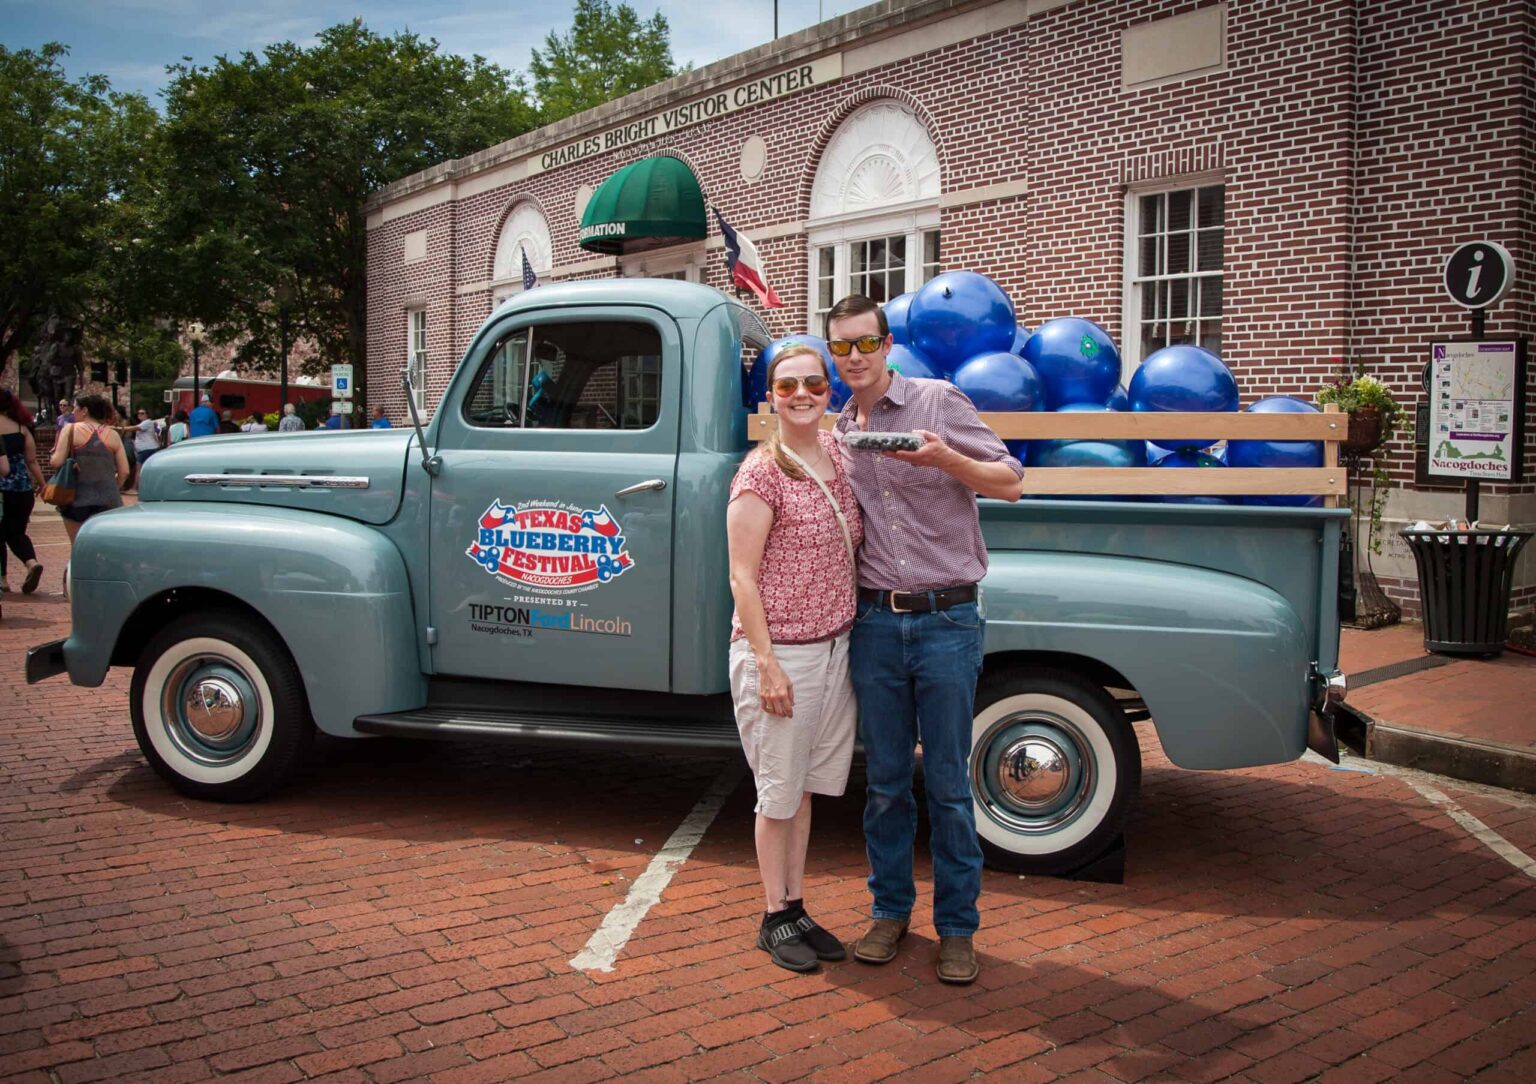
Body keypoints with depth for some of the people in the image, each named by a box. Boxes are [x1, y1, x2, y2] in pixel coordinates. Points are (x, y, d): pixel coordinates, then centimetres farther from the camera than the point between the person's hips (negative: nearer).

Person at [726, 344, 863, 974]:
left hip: (834, 647, 6)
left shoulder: (838, 455, 7)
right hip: (778, 651, -6)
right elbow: (742, 577, -14)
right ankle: (775, 918, 22)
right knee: (780, 792, 6)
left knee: (805, 787, 16)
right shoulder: (760, 475, -13)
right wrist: (767, 663, -17)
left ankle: (796, 908, 29)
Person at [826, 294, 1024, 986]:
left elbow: (1011, 483, -3)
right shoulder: (836, 433, 13)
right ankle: (890, 910, 26)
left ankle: (957, 926, 17)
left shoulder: (939, 401, 0)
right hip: (875, 623, 4)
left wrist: (945, 458, -18)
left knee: (949, 785, 3)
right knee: (886, 780, 11)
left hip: (948, 622, -3)